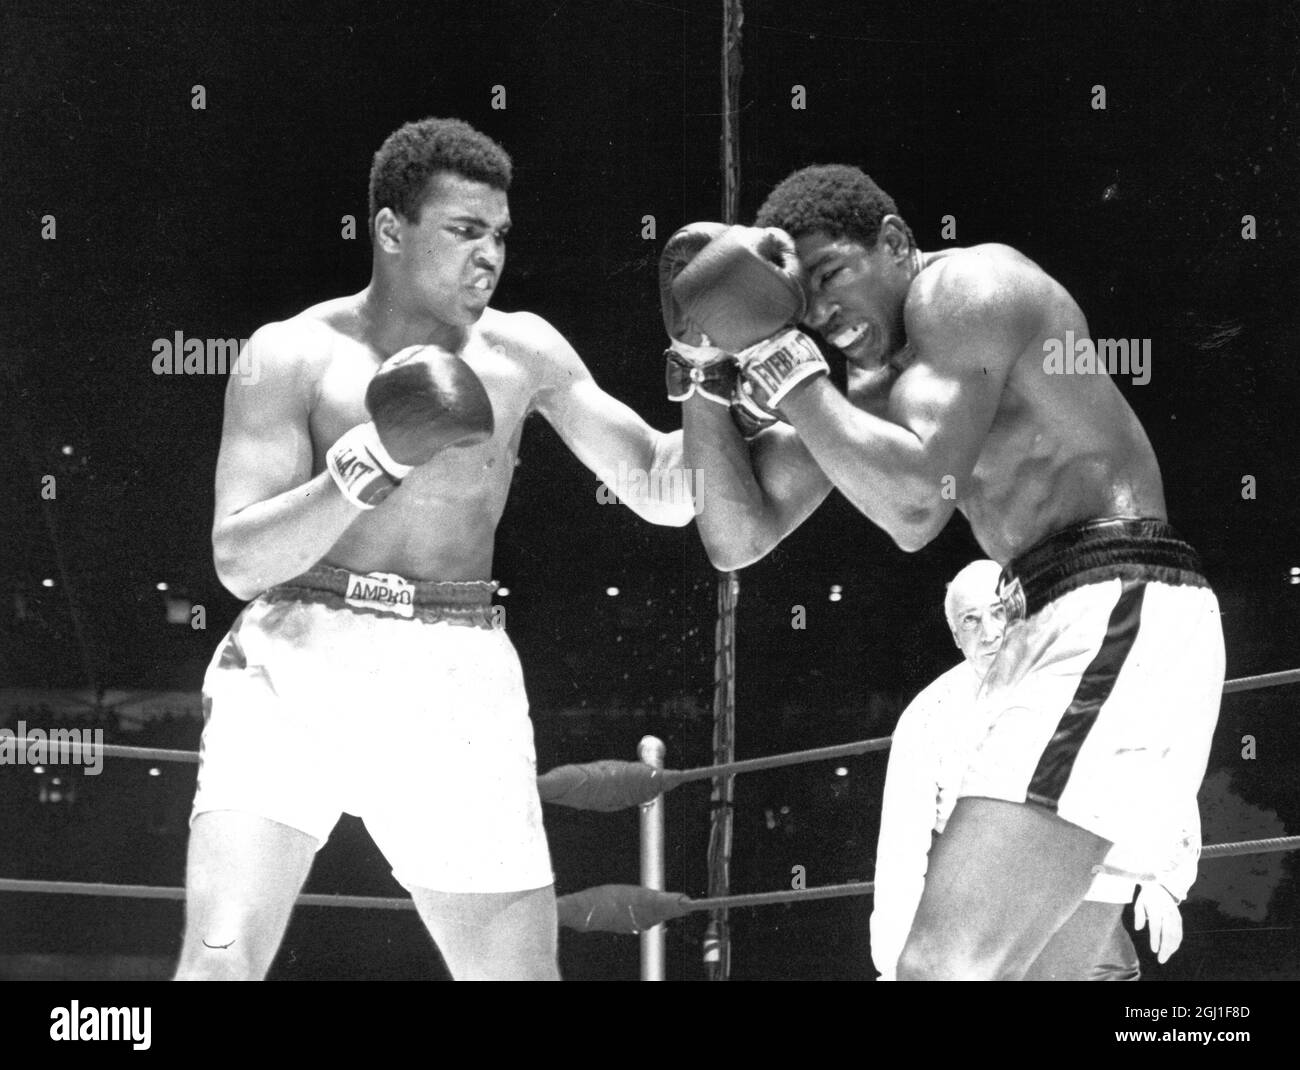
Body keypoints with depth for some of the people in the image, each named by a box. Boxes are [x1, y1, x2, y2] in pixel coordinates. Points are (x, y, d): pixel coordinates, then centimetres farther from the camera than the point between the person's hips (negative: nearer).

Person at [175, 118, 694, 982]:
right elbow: (241, 561, -10)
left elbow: (665, 495, 11)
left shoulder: (521, 353, 8)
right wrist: (366, 467, -22)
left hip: (455, 685, 3)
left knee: (521, 969, 5)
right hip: (297, 665, -3)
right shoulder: (294, 355, -2)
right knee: (221, 957, -18)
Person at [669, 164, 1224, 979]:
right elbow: (739, 537, 16)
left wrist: (776, 352, -14)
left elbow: (915, 507, -18)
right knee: (984, 968, 17)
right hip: (1061, 628, 11)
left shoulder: (967, 286, -7)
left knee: (945, 966, -24)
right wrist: (709, 378, 3)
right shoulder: (876, 377, 20)